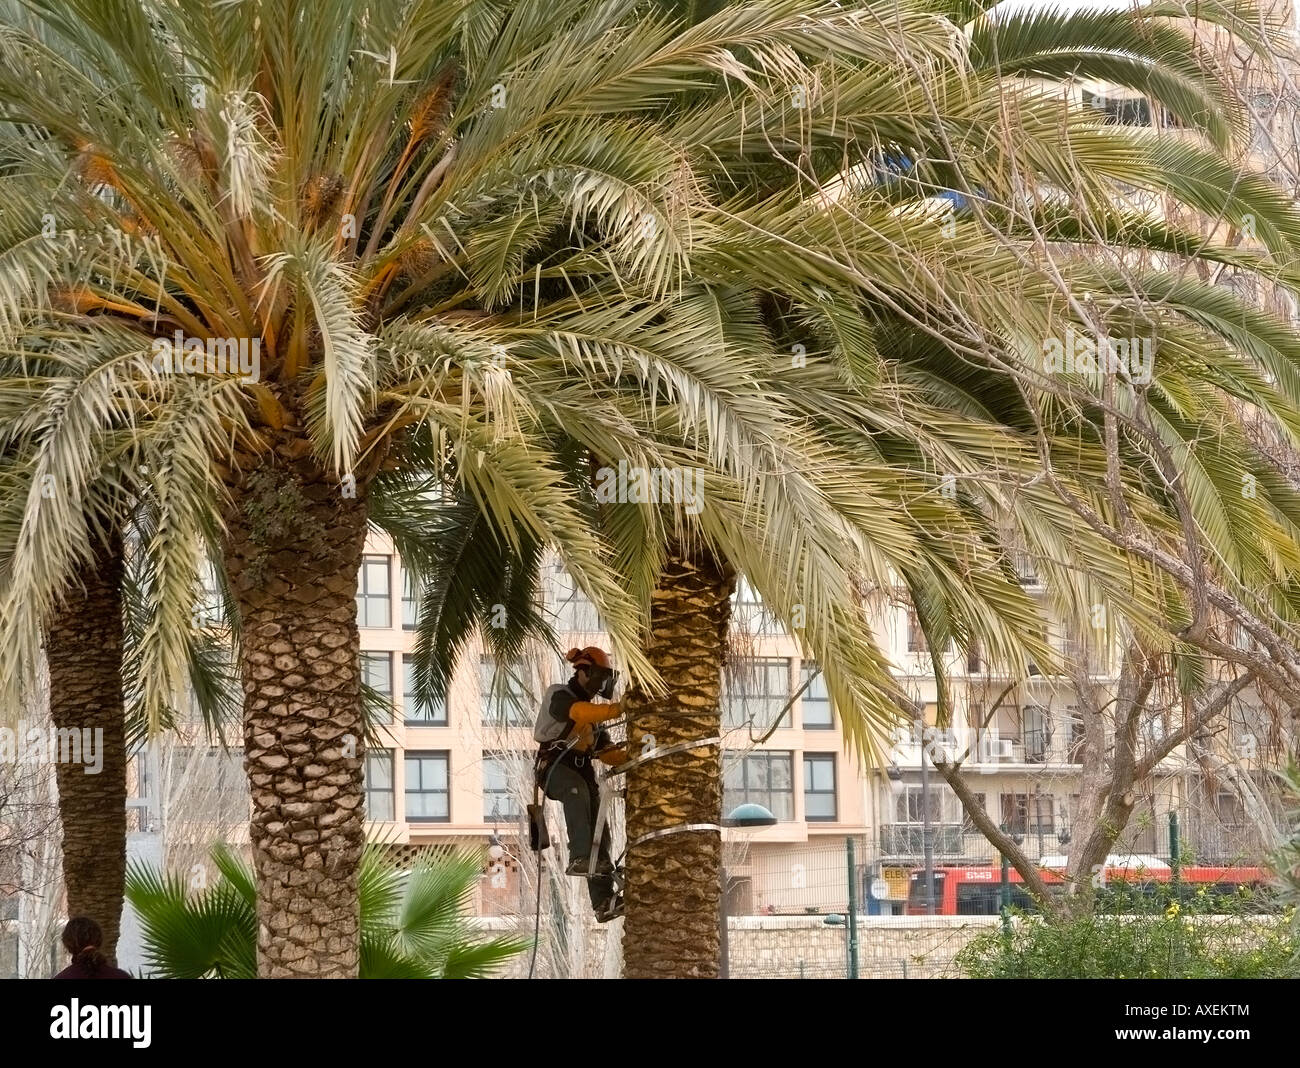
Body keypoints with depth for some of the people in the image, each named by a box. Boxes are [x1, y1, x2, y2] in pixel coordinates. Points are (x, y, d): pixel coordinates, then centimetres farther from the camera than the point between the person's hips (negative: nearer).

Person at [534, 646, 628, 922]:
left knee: (598, 827, -5)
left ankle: (603, 903, -9)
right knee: (578, 789, -40)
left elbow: (605, 751, 21)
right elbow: (580, 713, -29)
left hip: (581, 769, 8)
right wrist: (619, 708, -41)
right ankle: (580, 857, -51)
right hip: (554, 765, -8)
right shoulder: (559, 697, -4)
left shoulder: (592, 707, 23)